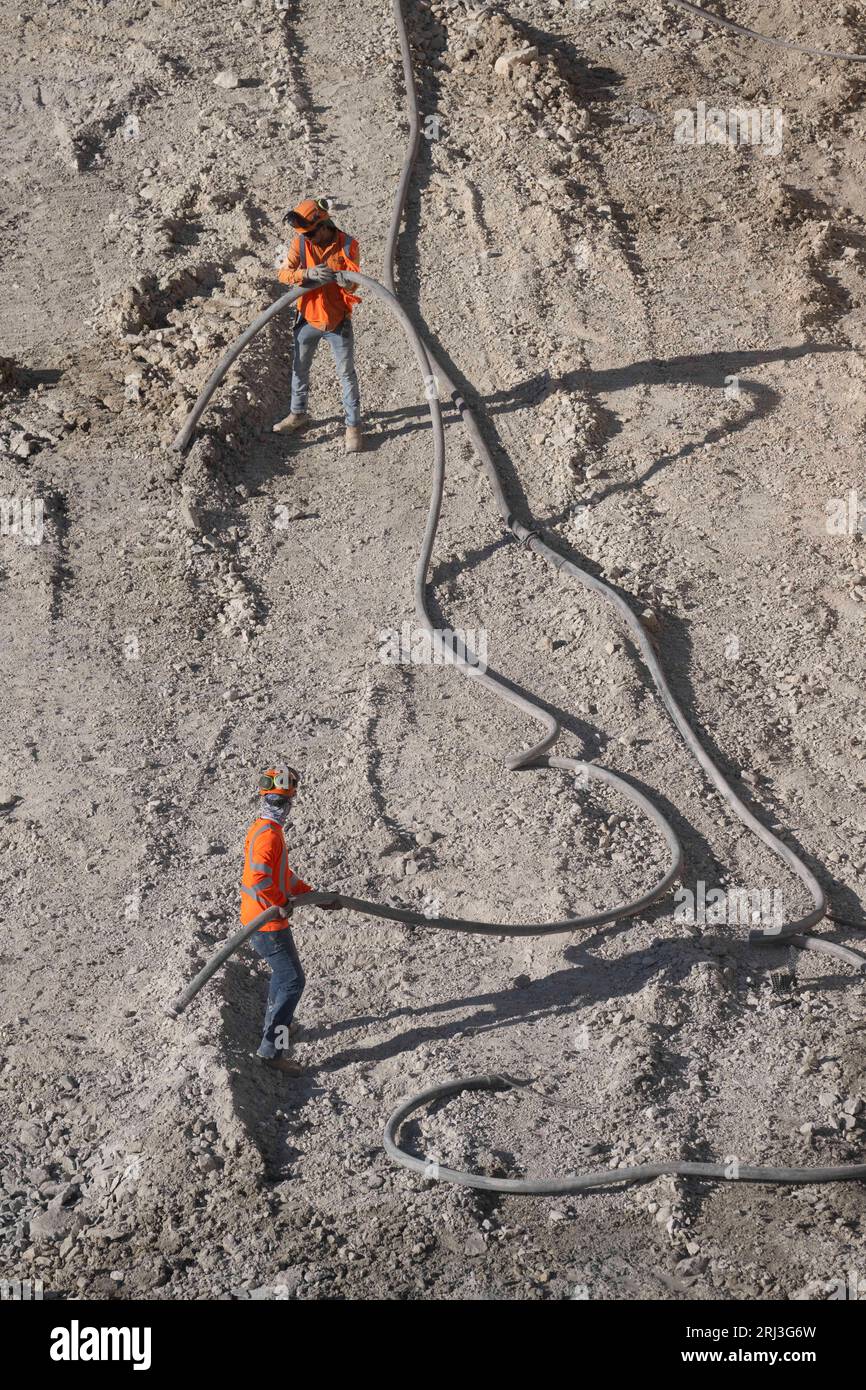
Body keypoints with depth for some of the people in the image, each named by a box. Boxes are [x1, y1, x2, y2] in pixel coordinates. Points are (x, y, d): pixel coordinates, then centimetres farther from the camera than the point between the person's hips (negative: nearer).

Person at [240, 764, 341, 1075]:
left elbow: (284, 875, 19)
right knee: (292, 981, -6)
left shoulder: (269, 830, 9)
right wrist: (282, 904, -21)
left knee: (283, 972, 27)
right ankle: (272, 1048, -5)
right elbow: (258, 880, -35)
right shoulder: (267, 835, -24)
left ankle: (277, 1024, 43)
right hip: (268, 923, -10)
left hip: (266, 918, 10)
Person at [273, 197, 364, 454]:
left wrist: (335, 276, -38)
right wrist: (307, 274, -36)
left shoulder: (347, 245, -16)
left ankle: (353, 426, 13)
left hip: (338, 321, -3)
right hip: (307, 319, 4)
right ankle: (298, 414, 38)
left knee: (347, 374, 3)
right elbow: (283, 273, -17)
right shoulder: (300, 242, -9)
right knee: (299, 369, 18)